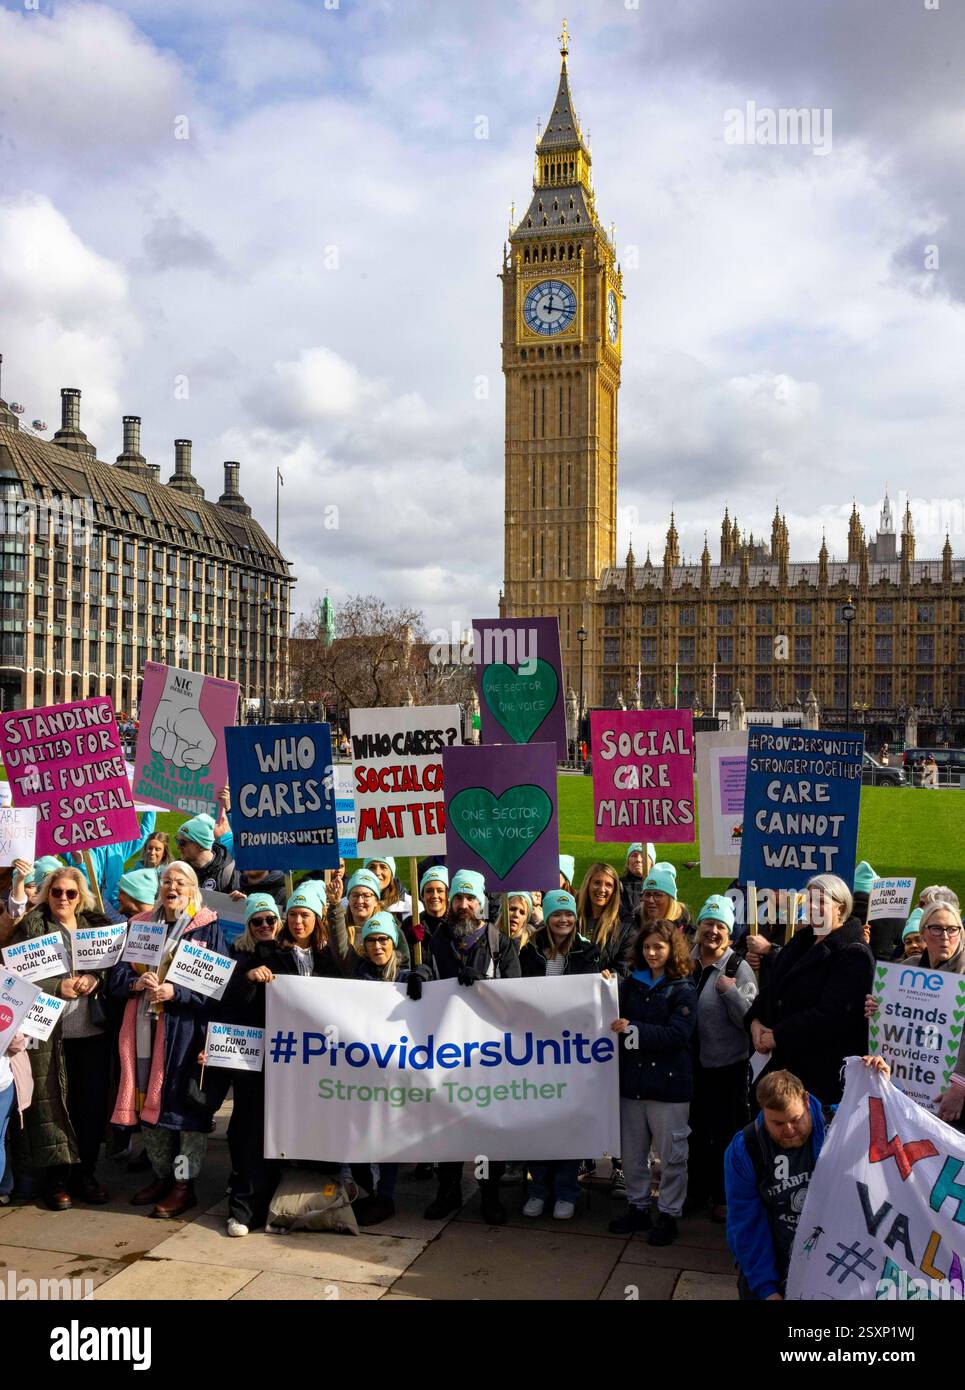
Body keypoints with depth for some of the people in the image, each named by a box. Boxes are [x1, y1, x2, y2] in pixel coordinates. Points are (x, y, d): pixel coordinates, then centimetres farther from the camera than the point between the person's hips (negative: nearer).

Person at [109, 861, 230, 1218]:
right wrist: (137, 981, -10)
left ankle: (184, 1185, 8)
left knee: (185, 1101, -3)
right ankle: (162, 1176, 24)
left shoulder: (208, 929, -1)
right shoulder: (141, 924, 13)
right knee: (148, 1100, 9)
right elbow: (116, 975, 11)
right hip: (146, 1027, 5)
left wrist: (175, 992, -18)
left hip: (187, 1028, -4)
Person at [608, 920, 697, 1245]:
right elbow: (615, 1017, 15)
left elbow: (678, 1034, -17)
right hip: (632, 1080, 5)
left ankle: (668, 1215, 17)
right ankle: (637, 1208, 28)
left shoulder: (683, 990, -7)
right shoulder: (631, 983, 9)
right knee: (632, 1152, 14)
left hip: (667, 1084, -5)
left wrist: (634, 1029, -20)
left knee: (671, 1156, 3)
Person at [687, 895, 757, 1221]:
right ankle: (696, 1190, 33)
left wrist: (730, 991, -26)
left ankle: (725, 1197, 24)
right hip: (692, 1060, 4)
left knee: (726, 1133, 8)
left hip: (727, 1063, -4)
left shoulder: (738, 968, -9)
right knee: (696, 1129, 17)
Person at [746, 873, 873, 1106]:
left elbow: (831, 1013, -19)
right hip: (785, 1061, 7)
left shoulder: (854, 955, -11)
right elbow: (770, 986, 16)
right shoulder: (801, 941, 14)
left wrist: (778, 1037, -16)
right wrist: (755, 1021, -3)